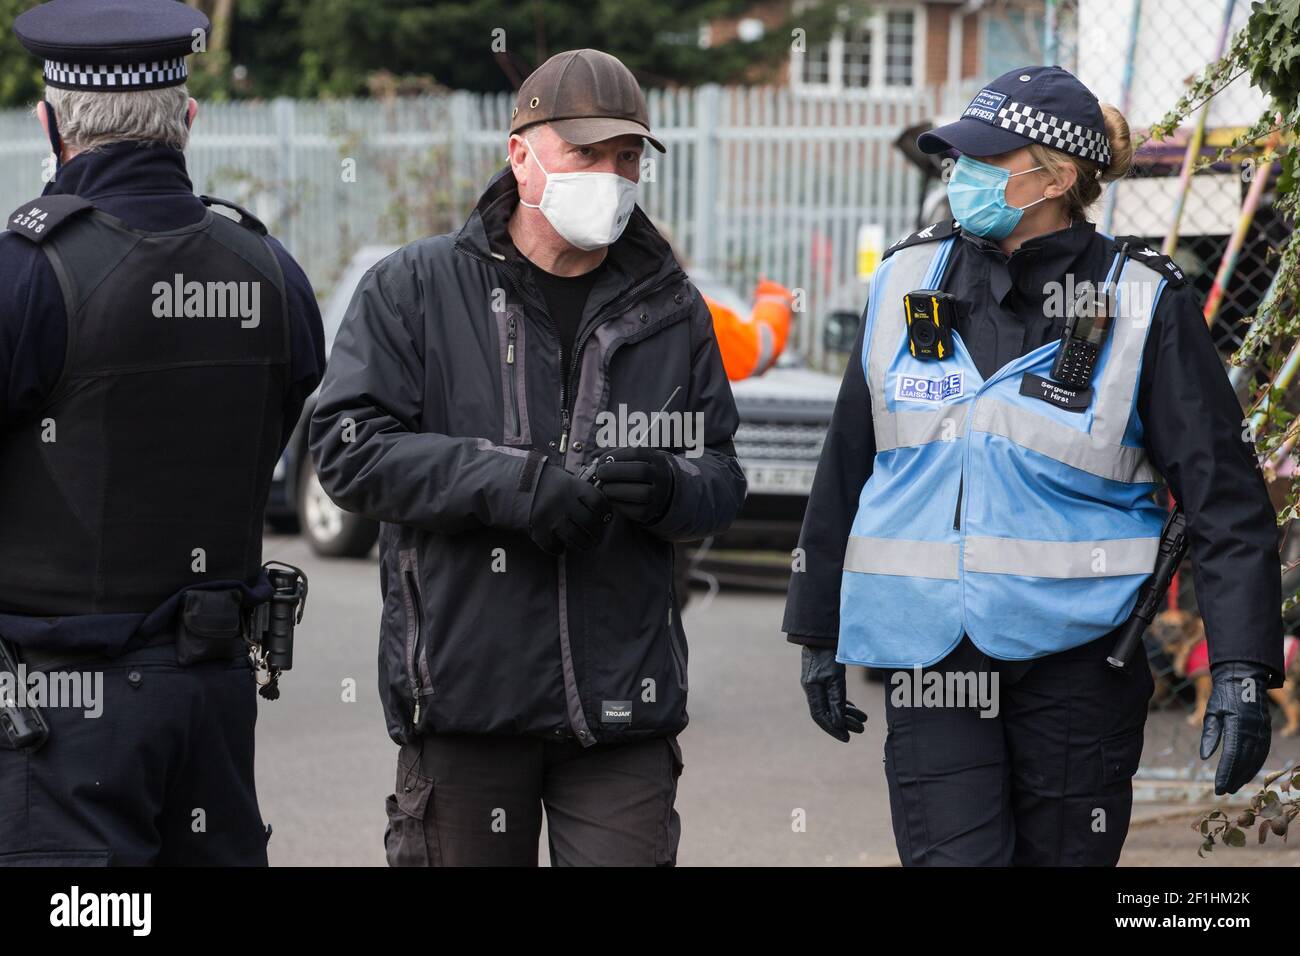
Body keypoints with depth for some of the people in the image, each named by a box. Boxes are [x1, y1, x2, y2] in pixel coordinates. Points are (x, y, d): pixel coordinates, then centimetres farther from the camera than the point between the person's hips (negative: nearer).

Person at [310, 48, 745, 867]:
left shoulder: (673, 310, 11)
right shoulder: (415, 289, 2)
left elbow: (723, 478, 14)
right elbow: (348, 447, -7)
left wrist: (670, 489, -12)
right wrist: (508, 483, -18)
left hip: (624, 703, 2)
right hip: (462, 695, -2)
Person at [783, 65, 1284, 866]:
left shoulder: (1142, 306, -5)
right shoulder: (909, 280, 5)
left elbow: (1226, 500, -7)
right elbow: (848, 470, 15)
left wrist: (1242, 669, -15)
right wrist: (820, 634, 17)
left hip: (1076, 651, -2)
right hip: (928, 645, 2)